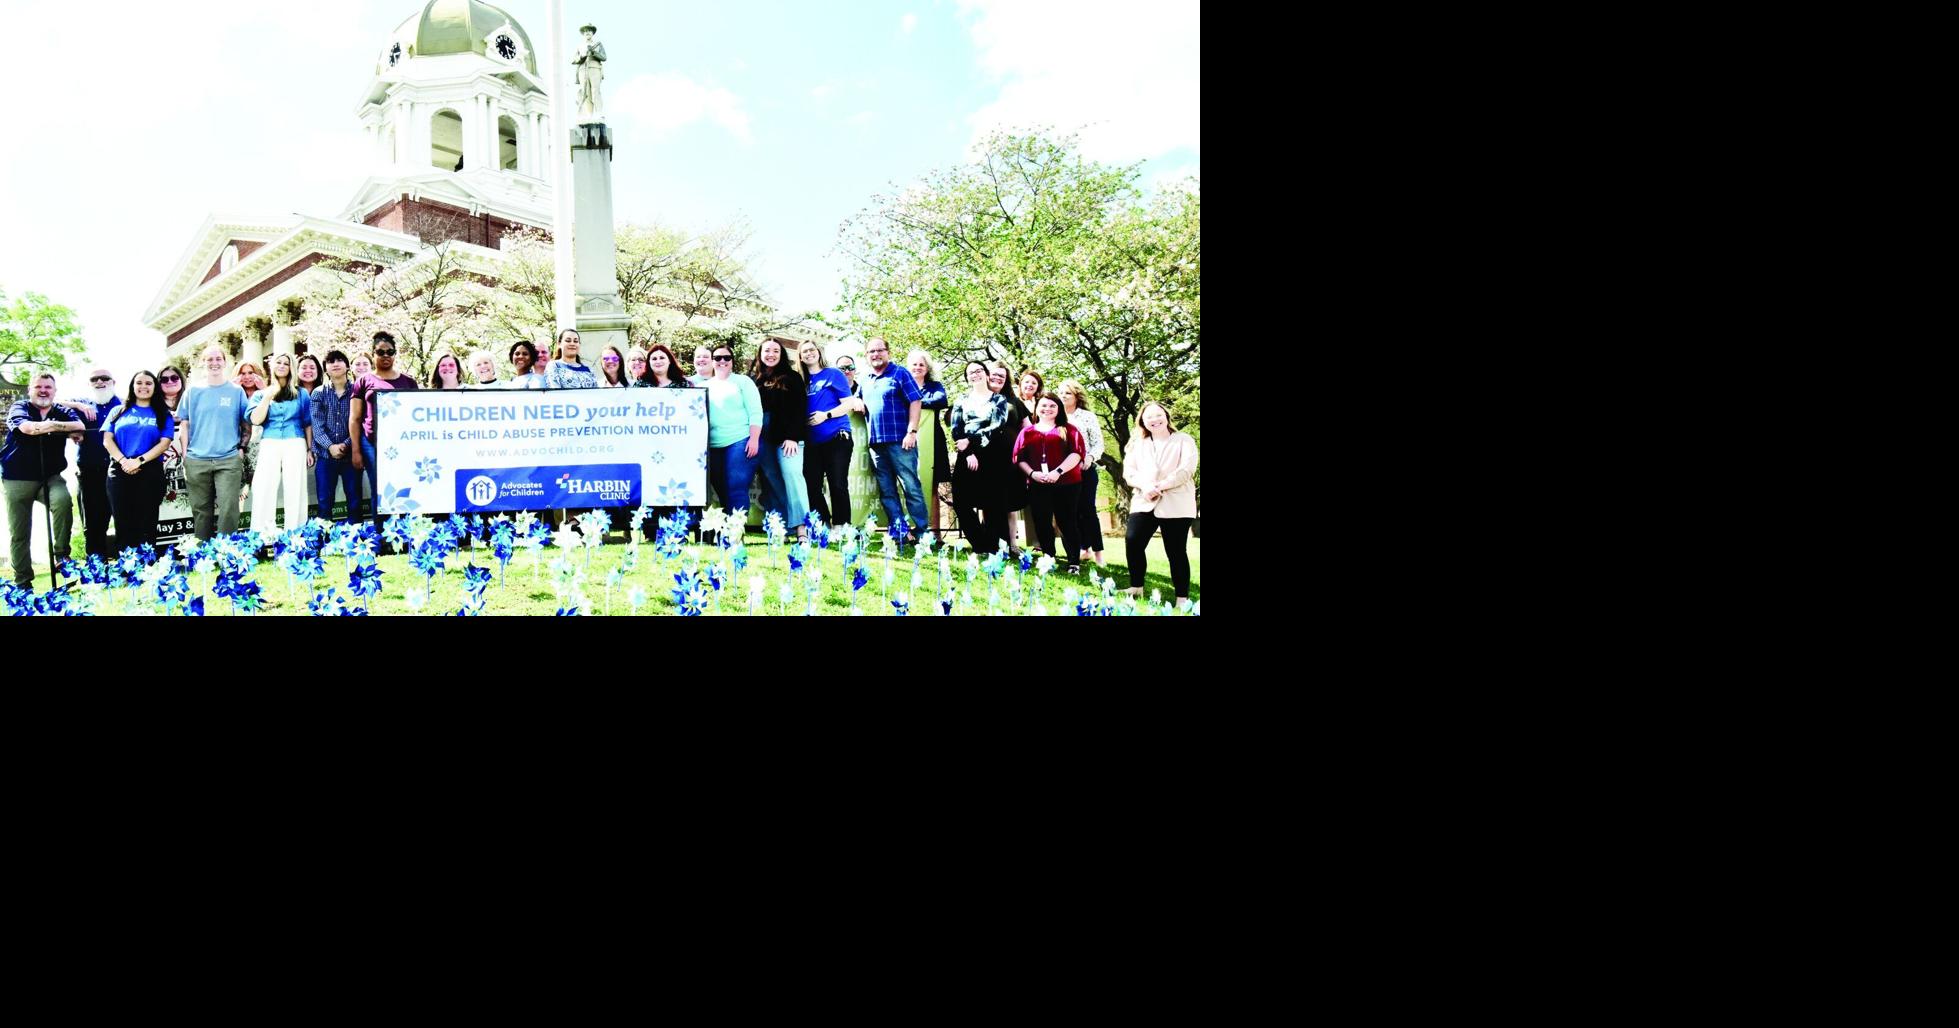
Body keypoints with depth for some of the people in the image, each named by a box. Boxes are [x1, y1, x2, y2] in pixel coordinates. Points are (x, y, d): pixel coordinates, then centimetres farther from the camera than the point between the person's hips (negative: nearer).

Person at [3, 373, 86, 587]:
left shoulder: (64, 412, 7)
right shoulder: (19, 407, 2)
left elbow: (80, 427, -14)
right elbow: (26, 427, -19)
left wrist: (52, 425, -22)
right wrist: (63, 428, -16)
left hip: (50, 476, 0)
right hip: (18, 478, 0)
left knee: (63, 500, -32)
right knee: (19, 533, 2)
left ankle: (61, 554, -22)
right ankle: (23, 582, 11)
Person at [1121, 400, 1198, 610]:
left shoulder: (1184, 441, 5)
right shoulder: (1138, 445, 19)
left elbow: (1186, 470, -8)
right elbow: (1128, 471, 7)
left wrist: (1160, 486, -16)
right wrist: (1145, 486, -13)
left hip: (1175, 504, -3)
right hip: (1144, 502, 4)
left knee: (1175, 550, -4)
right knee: (1133, 541, -13)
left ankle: (1183, 599, 1)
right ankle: (1136, 587, 2)